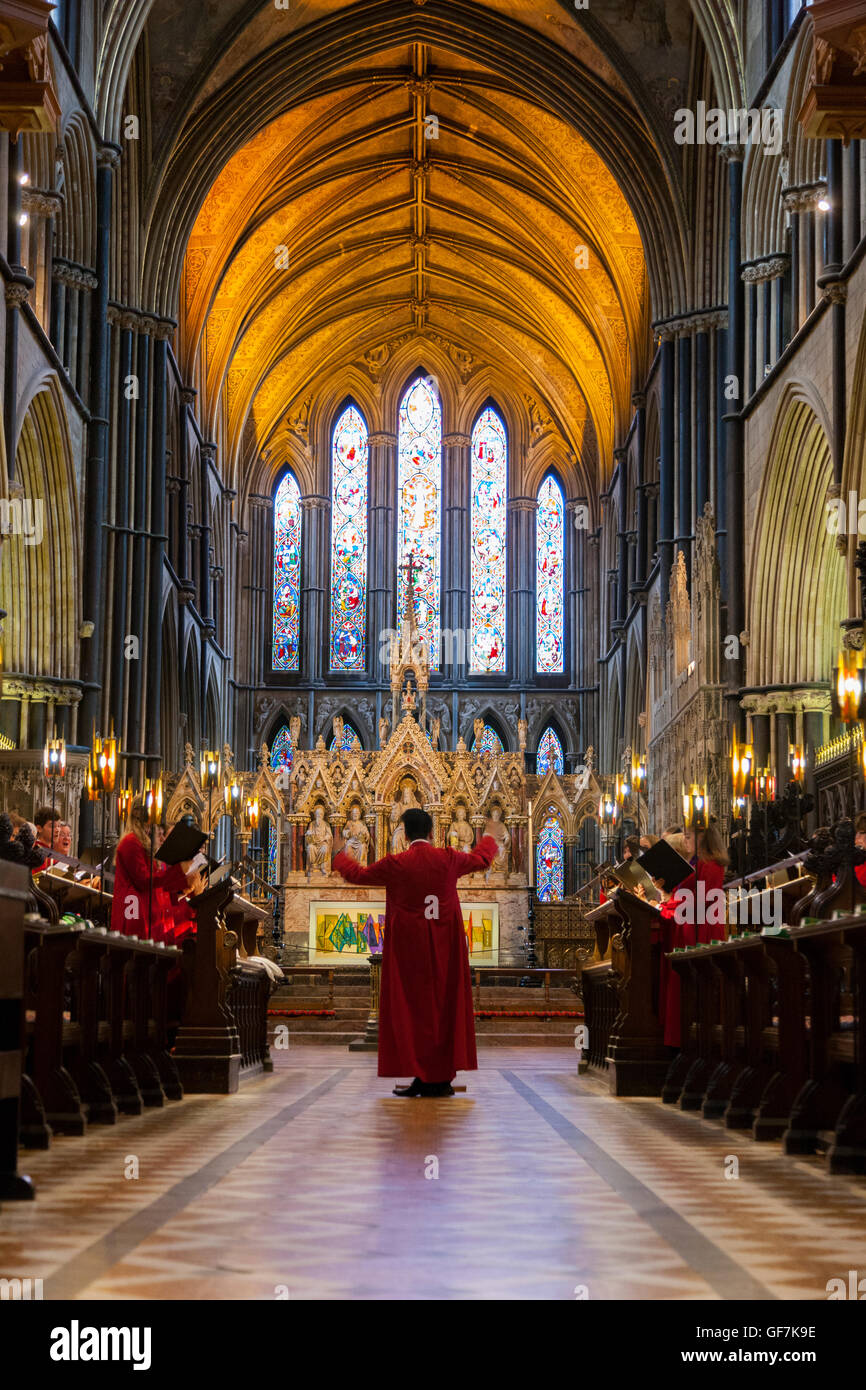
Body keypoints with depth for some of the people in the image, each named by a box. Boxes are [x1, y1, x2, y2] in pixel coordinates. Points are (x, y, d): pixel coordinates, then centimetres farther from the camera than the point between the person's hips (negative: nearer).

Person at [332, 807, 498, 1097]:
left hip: (408, 952, -2)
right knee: (444, 1007, 7)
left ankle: (420, 1077, -3)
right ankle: (443, 1078, 6)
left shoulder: (395, 865, -8)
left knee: (411, 1010, 2)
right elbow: (482, 858, 20)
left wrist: (340, 855, 30)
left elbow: (356, 874, 9)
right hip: (445, 952, 2)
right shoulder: (449, 860, -1)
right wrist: (489, 840, 43)